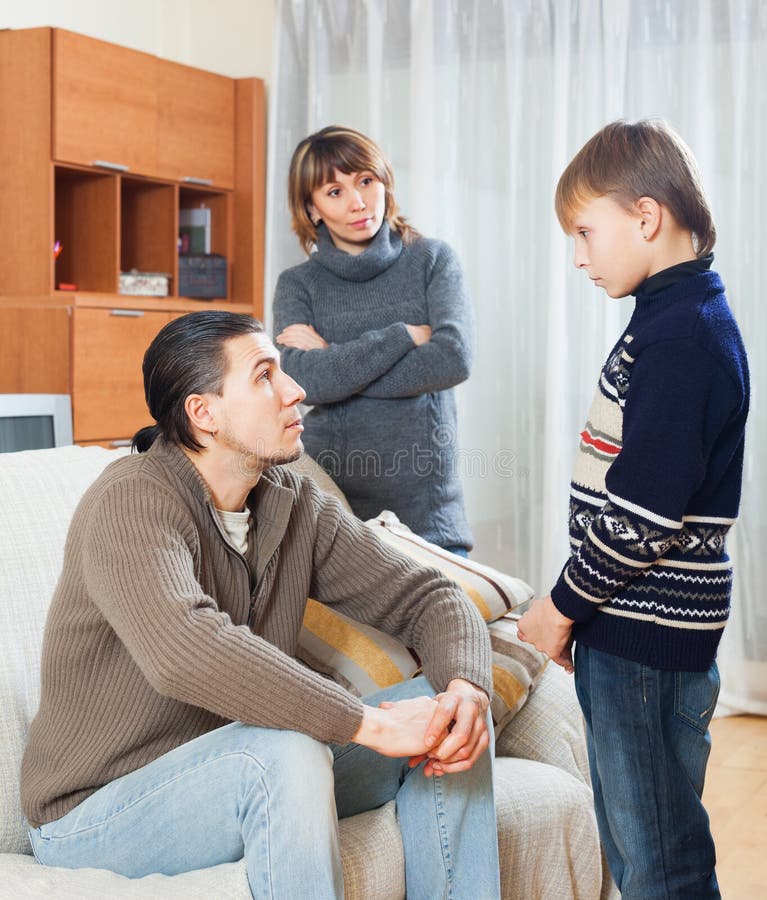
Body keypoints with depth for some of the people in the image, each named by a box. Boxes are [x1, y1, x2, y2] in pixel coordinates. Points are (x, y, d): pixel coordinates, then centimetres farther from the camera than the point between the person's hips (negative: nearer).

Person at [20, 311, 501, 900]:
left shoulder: (295, 503, 2)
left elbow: (428, 597, 2)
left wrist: (467, 690, -21)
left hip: (239, 775, 7)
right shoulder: (132, 503, -22)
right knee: (285, 753, -35)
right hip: (95, 814, -7)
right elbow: (184, 649, -41)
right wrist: (370, 724, -38)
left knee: (444, 717, -3)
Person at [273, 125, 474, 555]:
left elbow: (454, 358, -11)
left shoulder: (433, 259, 6)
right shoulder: (298, 285, 7)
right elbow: (306, 381, -11)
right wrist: (404, 336, -9)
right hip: (329, 499, 0)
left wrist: (335, 362, -7)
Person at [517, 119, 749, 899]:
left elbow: (643, 515, -23)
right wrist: (577, 606, 16)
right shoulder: (680, 319, 12)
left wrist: (562, 605, -10)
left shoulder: (682, 337, -18)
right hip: (629, 629, 10)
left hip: (649, 637, -10)